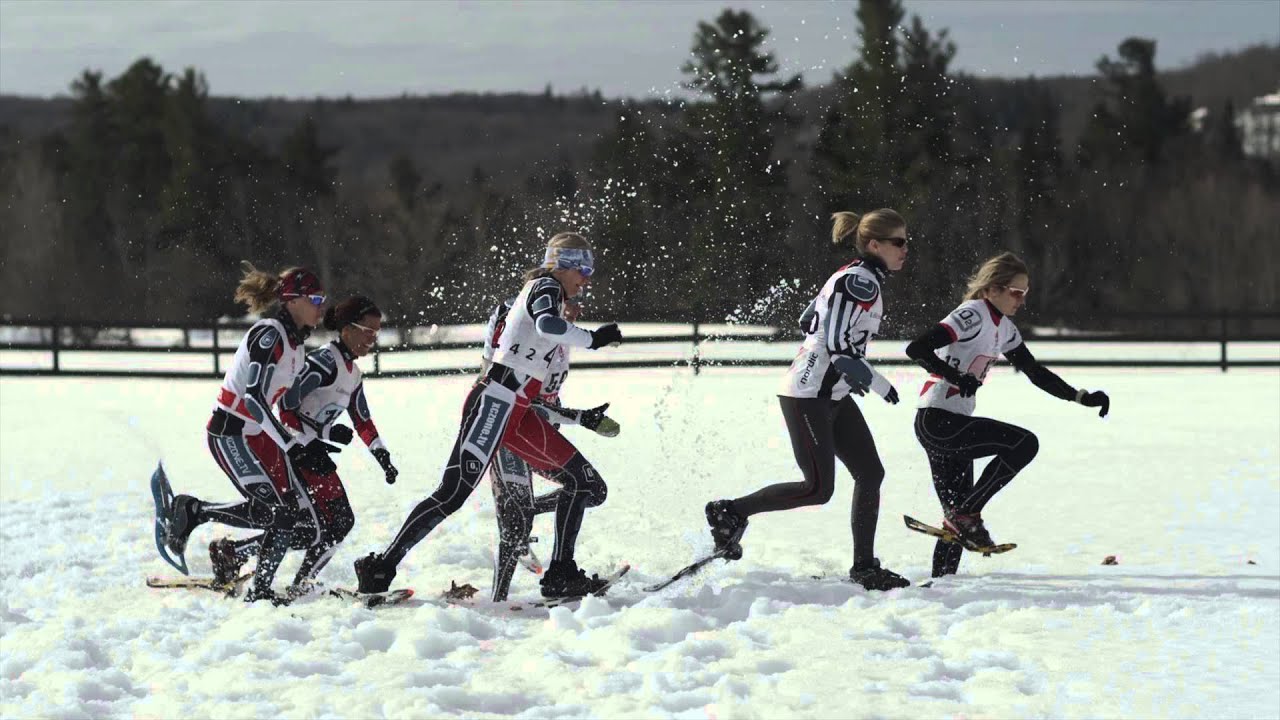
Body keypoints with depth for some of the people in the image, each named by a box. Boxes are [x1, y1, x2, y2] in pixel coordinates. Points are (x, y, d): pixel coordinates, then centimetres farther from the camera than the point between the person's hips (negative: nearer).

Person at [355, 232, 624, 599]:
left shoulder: (550, 298, 26)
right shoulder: (546, 287, -1)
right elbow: (546, 324, -27)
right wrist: (593, 339, -17)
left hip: (518, 414, 10)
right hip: (495, 402, -10)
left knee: (586, 483, 6)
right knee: (455, 492, -17)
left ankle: (560, 576, 2)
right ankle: (381, 568, -15)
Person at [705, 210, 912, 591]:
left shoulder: (855, 277, 14)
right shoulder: (860, 281, -17)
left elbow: (807, 322, 22)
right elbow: (839, 346, -23)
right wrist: (879, 384, -12)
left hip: (832, 395, 10)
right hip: (808, 397, -10)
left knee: (870, 474, 6)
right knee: (818, 488, -10)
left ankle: (865, 567, 10)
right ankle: (731, 513, 3)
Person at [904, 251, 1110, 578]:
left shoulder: (1004, 328, 16)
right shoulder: (972, 316, -13)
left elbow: (1036, 372, 20)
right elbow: (916, 349, -22)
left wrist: (1082, 398, 12)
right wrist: (955, 376, -31)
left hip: (951, 424, 10)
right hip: (936, 420, -10)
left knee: (957, 519, 8)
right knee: (1024, 443, -19)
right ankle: (966, 513, -15)